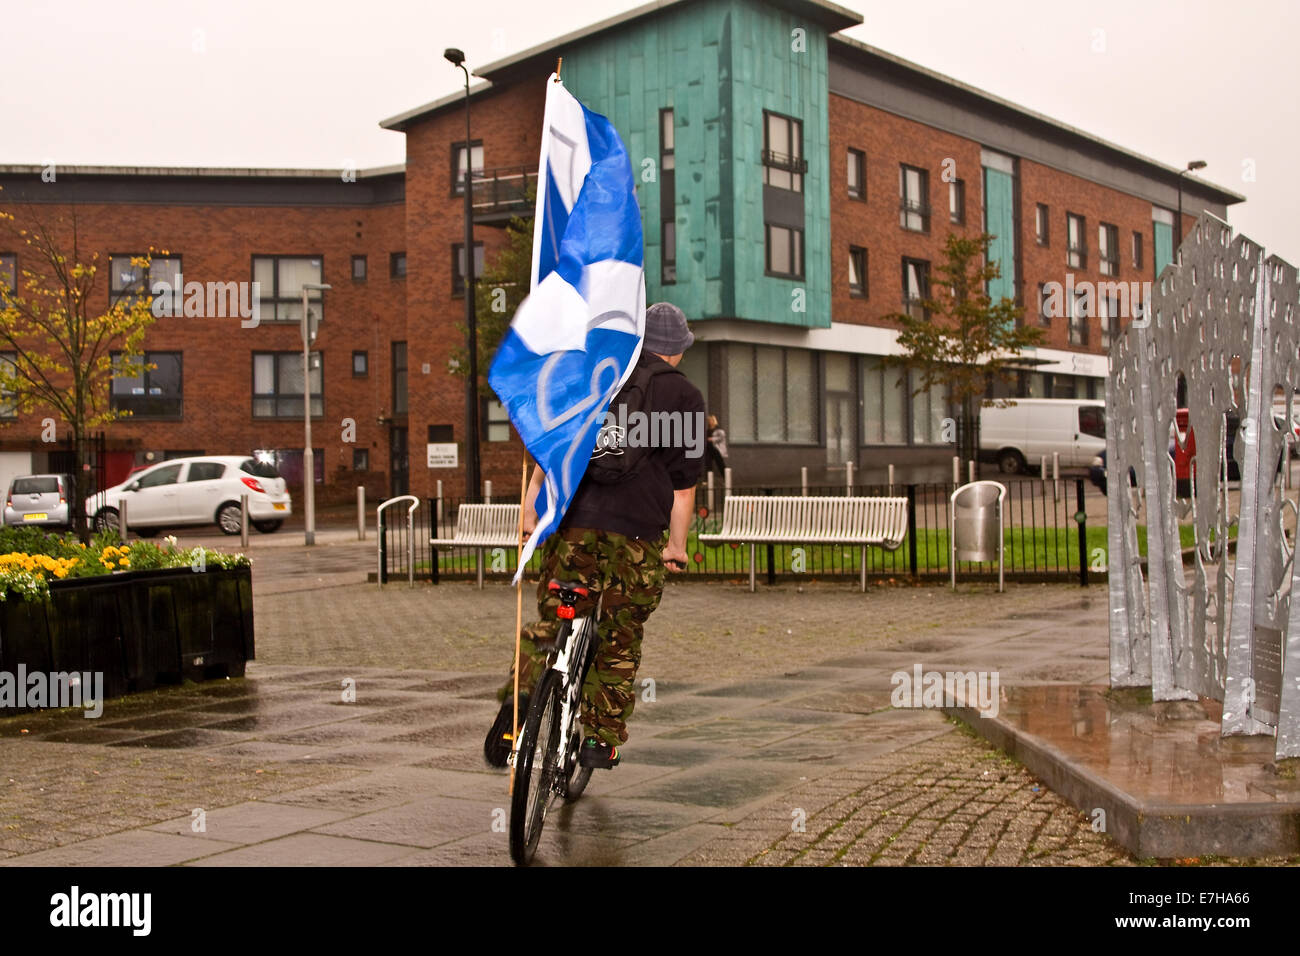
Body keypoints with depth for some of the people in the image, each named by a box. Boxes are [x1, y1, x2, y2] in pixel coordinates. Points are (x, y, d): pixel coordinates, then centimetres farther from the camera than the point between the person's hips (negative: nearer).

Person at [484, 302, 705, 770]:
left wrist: (533, 496, 2)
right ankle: (601, 738, 11)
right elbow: (684, 480, 4)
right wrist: (677, 544, 10)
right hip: (638, 529, -2)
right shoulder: (684, 395, 8)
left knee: (553, 618, 12)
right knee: (620, 639, 11)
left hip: (574, 519, 2)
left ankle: (521, 691, -14)